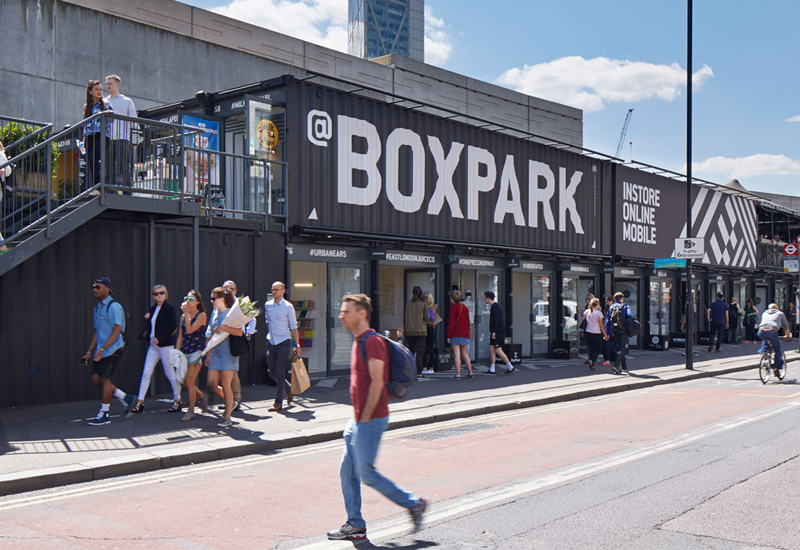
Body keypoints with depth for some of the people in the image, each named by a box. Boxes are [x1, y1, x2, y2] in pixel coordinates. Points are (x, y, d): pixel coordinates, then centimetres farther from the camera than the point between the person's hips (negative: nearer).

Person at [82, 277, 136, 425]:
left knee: (105, 379, -6)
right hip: (101, 351, 9)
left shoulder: (113, 306, -13)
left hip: (113, 350, -9)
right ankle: (125, 398, 19)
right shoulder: (98, 308, 15)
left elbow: (117, 331, -18)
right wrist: (89, 352, 15)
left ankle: (104, 414, 5)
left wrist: (102, 349, -23)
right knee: (96, 379, 5)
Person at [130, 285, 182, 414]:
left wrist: (159, 339, -19)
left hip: (165, 345, -7)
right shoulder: (153, 309, 13)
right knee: (146, 373, 2)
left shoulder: (169, 308, -9)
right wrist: (147, 319, 0)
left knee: (170, 373, 1)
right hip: (153, 345, 7)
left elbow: (173, 327, -15)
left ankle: (178, 400, 14)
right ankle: (140, 402, 6)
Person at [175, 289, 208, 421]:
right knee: (184, 381, 4)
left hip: (197, 350, -7)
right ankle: (202, 397, 30)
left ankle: (191, 411, 3)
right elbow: (181, 336, 14)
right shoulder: (183, 316, 13)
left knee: (189, 381, -9)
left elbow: (190, 330, -19)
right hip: (185, 351, 7)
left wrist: (187, 313, -13)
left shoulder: (202, 315, -6)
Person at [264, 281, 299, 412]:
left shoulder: (288, 306, -6)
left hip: (284, 342, -5)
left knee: (279, 372, -7)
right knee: (272, 372, 7)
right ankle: (288, 388, 32)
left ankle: (278, 402, 0)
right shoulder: (267, 305, 7)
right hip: (271, 342, 5)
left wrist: (297, 345, -3)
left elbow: (293, 327, -3)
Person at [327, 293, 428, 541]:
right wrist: (356, 418, 18)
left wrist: (365, 418, -18)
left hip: (371, 420, -10)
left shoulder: (372, 342, -17)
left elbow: (377, 383, -20)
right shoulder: (359, 342, 14)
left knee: (366, 473, -4)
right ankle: (355, 526, 19)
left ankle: (414, 503, 10)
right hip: (359, 419, 10)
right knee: (348, 472, 10)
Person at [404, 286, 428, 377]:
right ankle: (419, 372, -1)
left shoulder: (408, 303, 2)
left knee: (410, 351, 13)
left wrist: (404, 330, 10)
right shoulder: (424, 304, -5)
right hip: (421, 331, -2)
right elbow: (426, 318, -9)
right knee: (420, 352, 1)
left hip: (409, 331, 2)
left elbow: (404, 317, 3)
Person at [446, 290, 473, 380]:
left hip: (456, 334, -6)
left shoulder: (453, 308, -10)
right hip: (465, 334, 6)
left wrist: (448, 336, -8)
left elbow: (451, 323, -12)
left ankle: (458, 374, -8)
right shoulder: (465, 307, 10)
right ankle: (470, 373, 18)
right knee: (465, 354, 16)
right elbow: (468, 321, 15)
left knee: (457, 354, -5)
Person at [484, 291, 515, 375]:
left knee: (498, 350, -8)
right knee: (491, 349, 6)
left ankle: (510, 367, 1)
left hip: (498, 332, -10)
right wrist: (492, 332, 22)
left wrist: (494, 332, -24)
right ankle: (492, 369, 6)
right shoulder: (492, 307, 17)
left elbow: (497, 320, -22)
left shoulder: (495, 307, -15)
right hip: (495, 333, 10)